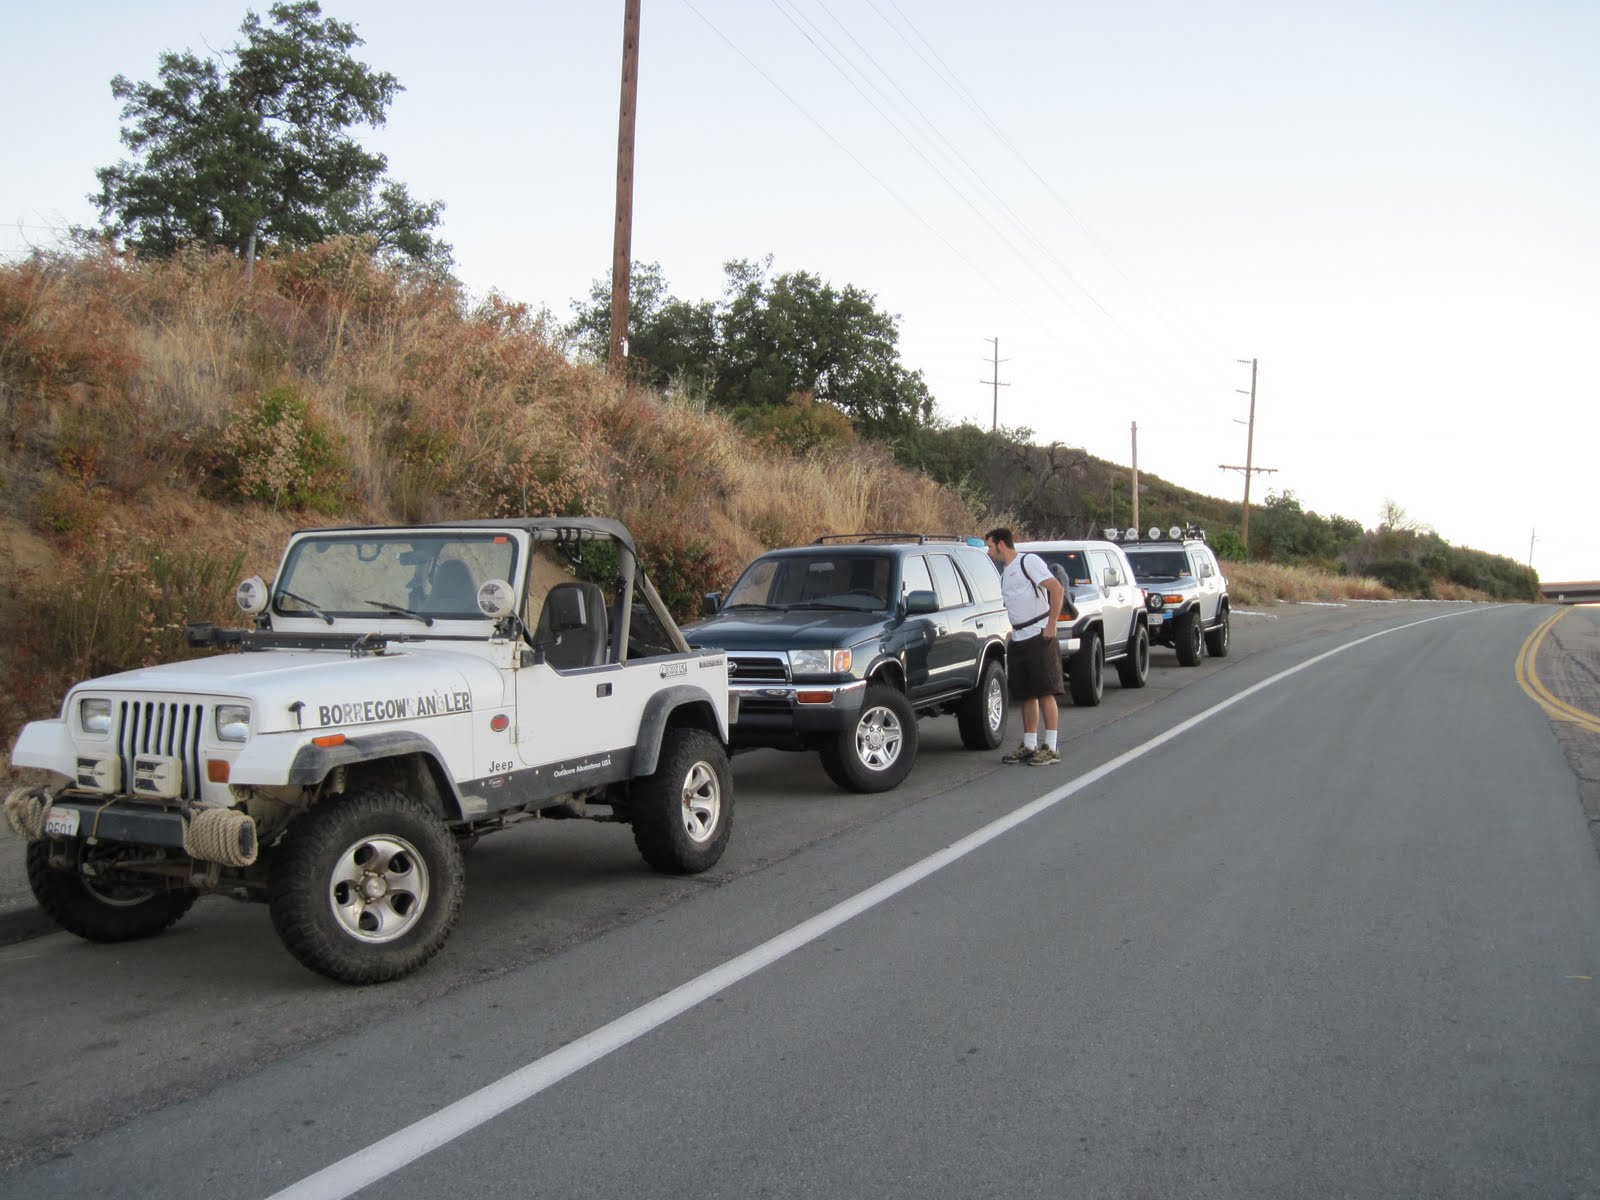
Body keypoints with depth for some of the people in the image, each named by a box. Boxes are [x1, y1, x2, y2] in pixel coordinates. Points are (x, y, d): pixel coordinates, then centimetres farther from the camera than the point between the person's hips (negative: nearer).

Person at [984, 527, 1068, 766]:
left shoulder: (1029, 561, -6)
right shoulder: (1004, 572, 19)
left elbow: (1057, 589, -14)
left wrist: (1051, 625, -17)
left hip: (1039, 636, -8)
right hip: (1018, 639, 9)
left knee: (1045, 692, -7)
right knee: (1027, 695, 10)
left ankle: (1050, 748, -6)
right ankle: (1030, 746, 15)